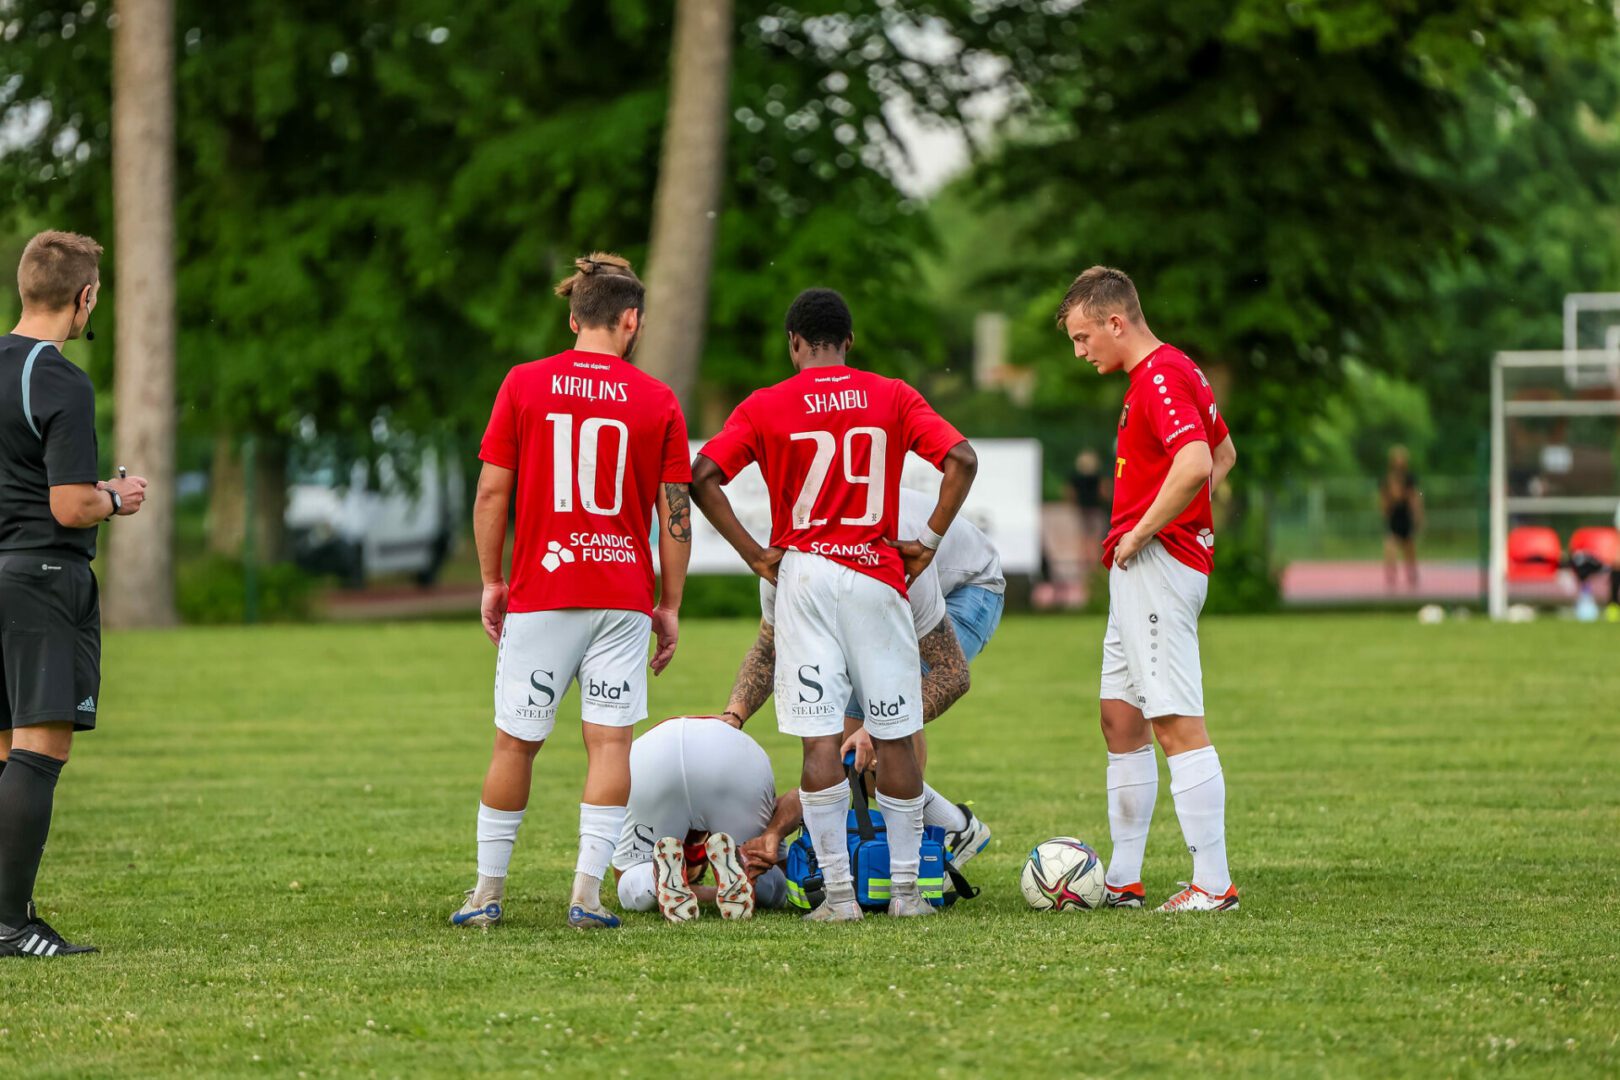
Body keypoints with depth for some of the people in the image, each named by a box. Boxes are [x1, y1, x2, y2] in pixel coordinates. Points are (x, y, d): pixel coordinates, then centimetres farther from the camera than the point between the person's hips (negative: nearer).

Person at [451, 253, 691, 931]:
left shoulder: (525, 385, 1)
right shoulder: (657, 400, 1)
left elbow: (491, 493, -1)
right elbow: (676, 513, 1)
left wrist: (491, 583, 8)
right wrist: (670, 607, 8)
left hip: (539, 595, 0)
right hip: (624, 598, 0)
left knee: (515, 741, 7)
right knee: (610, 741, 2)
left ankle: (488, 893, 14)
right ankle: (588, 893, -6)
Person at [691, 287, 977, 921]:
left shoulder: (766, 407, 1)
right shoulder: (892, 398, 3)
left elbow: (703, 476, -8)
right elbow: (961, 460, -7)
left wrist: (755, 555, -3)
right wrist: (930, 541, 1)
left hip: (804, 577, -1)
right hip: (877, 577, 1)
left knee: (821, 740, -2)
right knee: (895, 737, 8)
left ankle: (838, 893, -6)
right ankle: (906, 888, 10)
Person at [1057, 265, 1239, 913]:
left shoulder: (1159, 377, -15)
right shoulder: (1174, 370, 18)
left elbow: (1195, 464, -30)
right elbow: (1224, 453, 30)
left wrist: (1140, 533, -18)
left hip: (1157, 562, -11)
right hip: (1140, 570, 11)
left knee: (1177, 724, -11)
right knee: (1121, 719, 13)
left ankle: (1214, 884, -12)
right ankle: (1122, 879, 18)